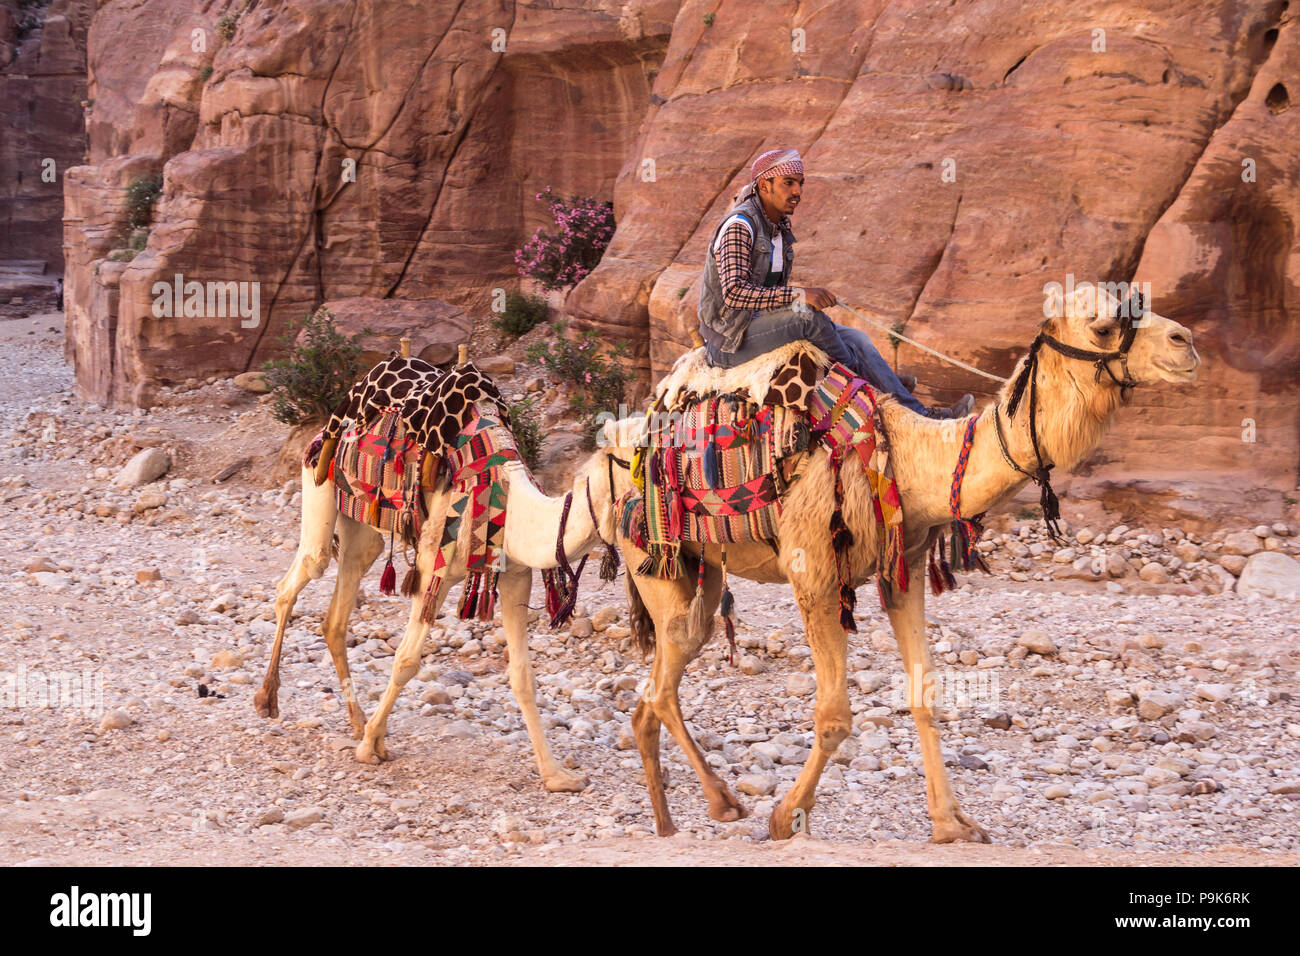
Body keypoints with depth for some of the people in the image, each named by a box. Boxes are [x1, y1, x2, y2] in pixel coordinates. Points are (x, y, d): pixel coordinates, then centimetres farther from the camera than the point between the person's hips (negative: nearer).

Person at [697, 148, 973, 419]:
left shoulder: (781, 227, 10)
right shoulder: (739, 226, -19)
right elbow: (733, 292, -31)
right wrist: (798, 295, -34)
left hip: (761, 324, 9)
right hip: (730, 339, -9)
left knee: (854, 338, 0)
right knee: (808, 313, -30)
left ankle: (919, 415, -3)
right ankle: (858, 373, -4)